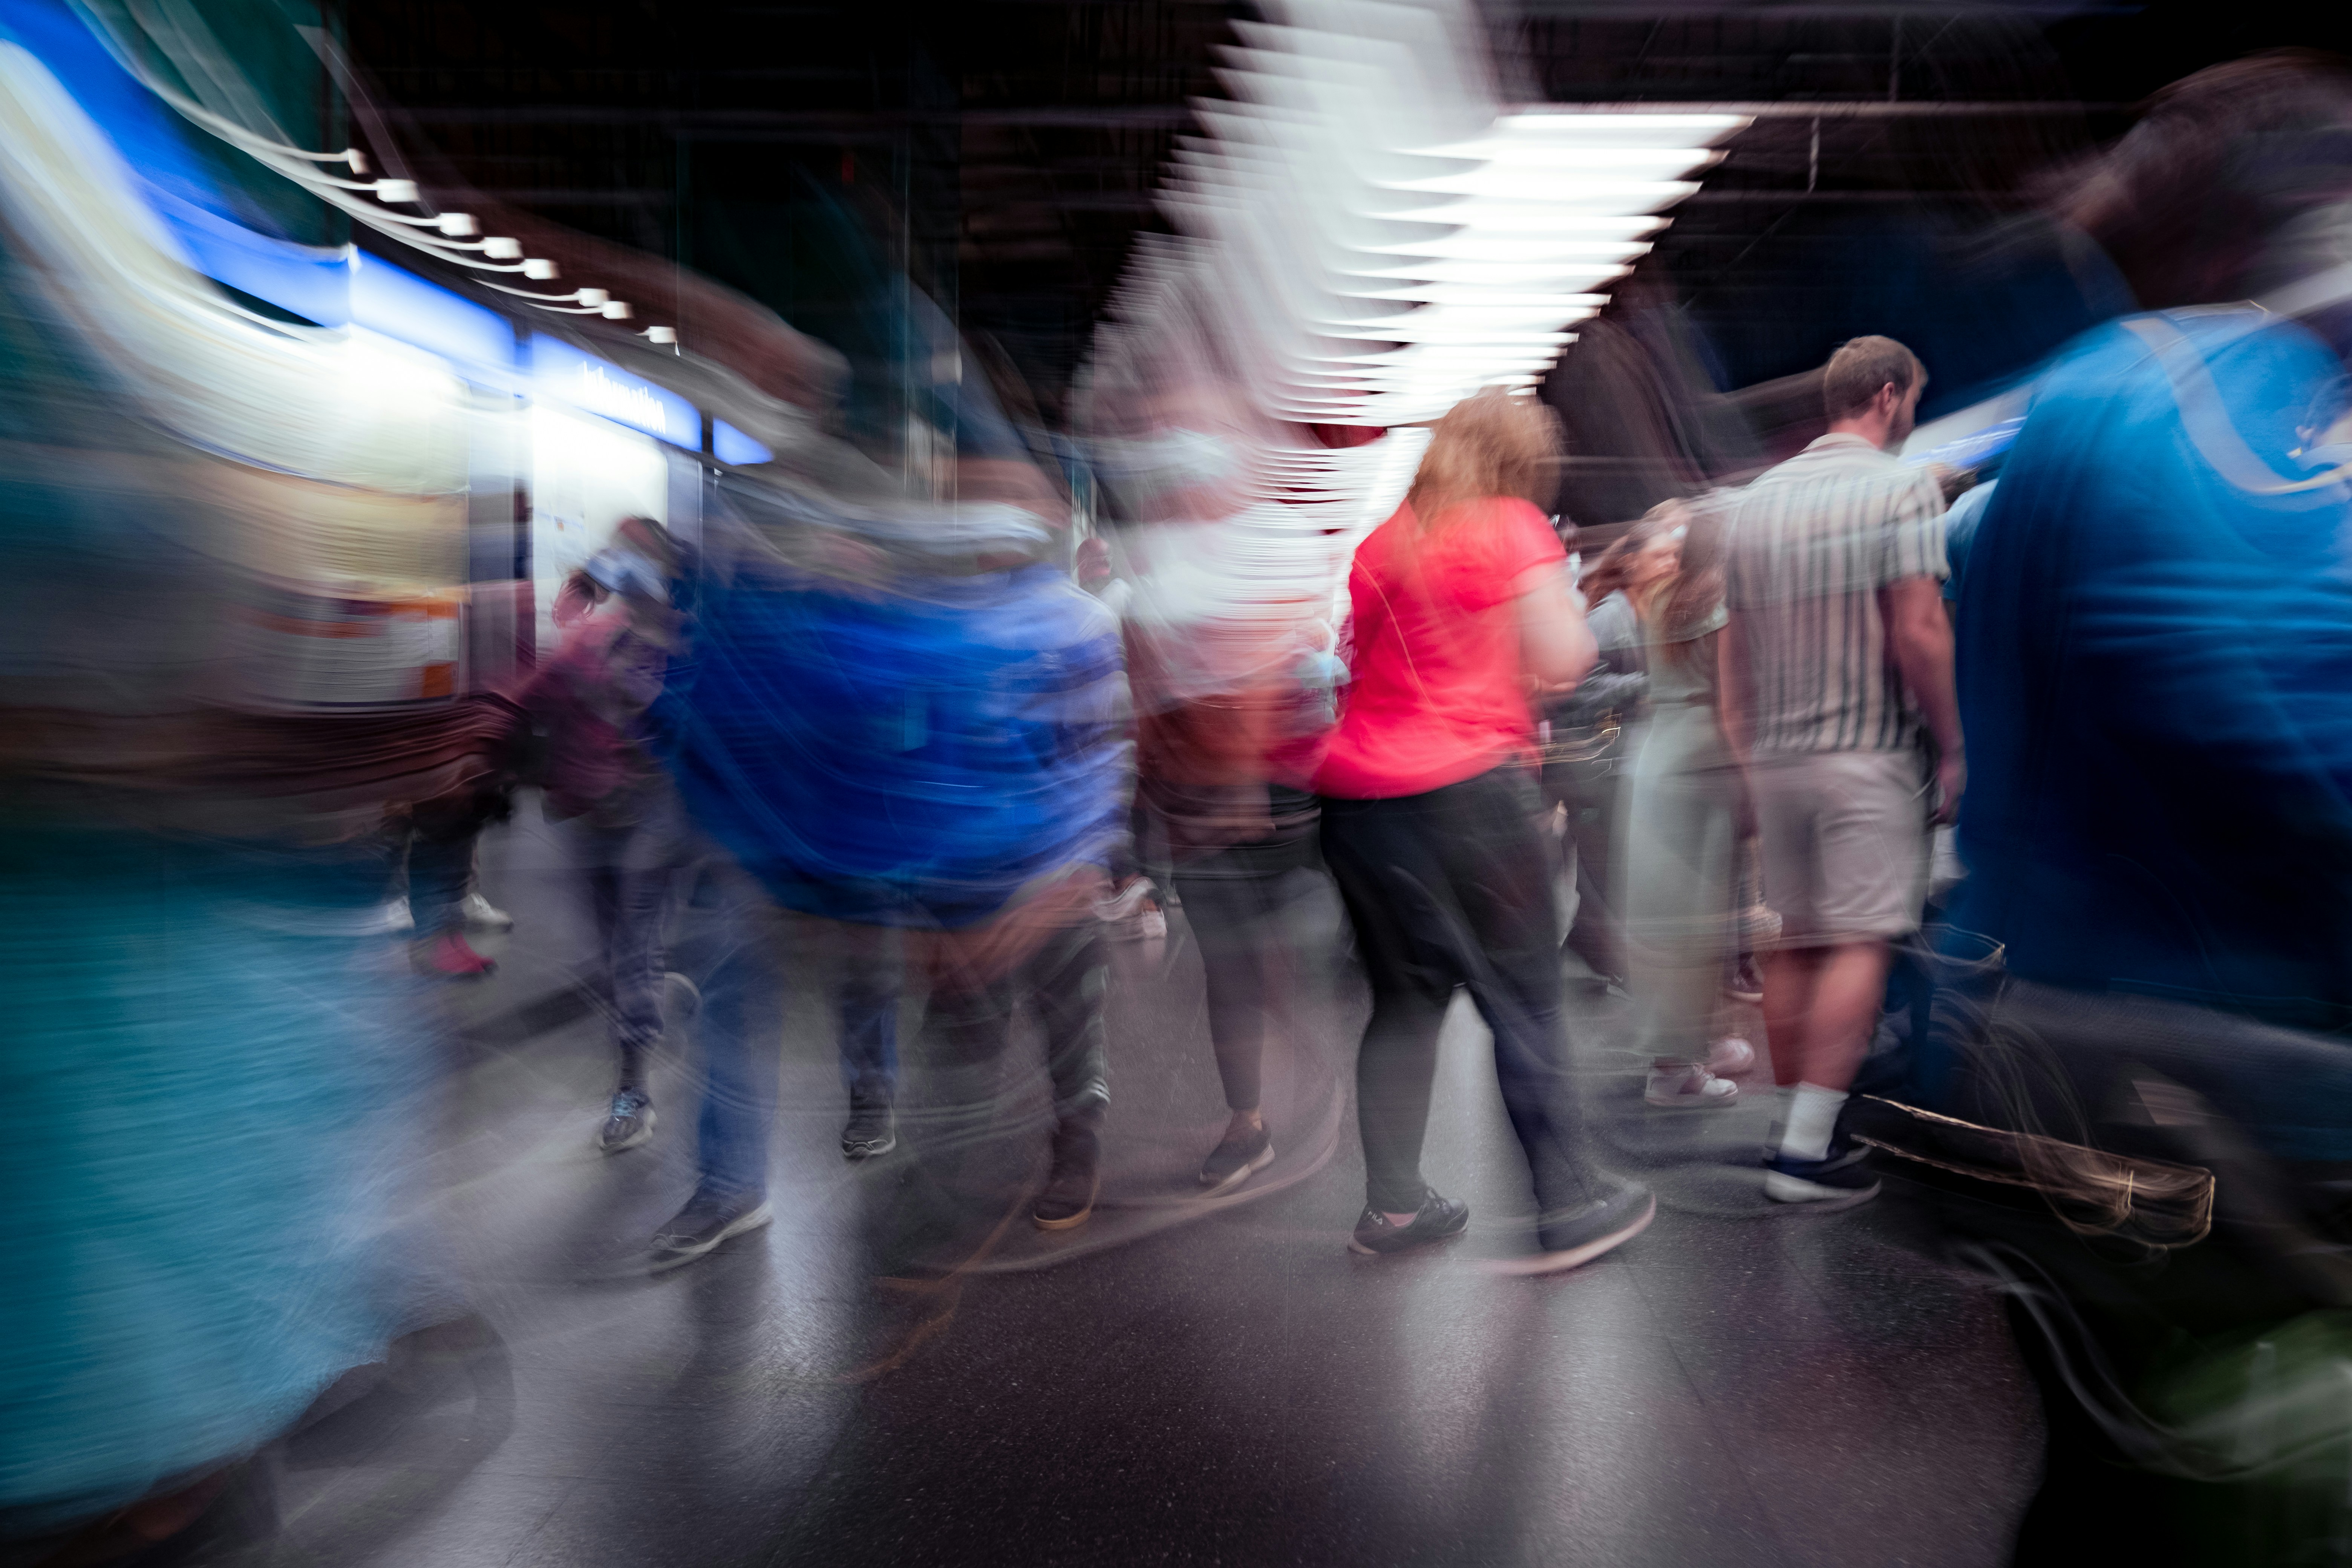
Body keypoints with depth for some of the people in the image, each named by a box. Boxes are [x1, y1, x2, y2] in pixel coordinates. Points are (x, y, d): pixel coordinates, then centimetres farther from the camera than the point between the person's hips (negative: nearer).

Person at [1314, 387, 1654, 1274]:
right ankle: (1565, 1202, 11)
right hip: (1466, 786, -6)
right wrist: (1565, 604, 15)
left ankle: (1393, 1204, 17)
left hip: (1357, 793, 6)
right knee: (1522, 998, 4)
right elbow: (1562, 662, -5)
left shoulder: (1380, 543, 17)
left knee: (1404, 1000, 13)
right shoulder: (1514, 528, 1)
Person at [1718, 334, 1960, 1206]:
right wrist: (1951, 747, -5)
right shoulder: (1903, 487, -6)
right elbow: (1919, 633, -15)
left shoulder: (1757, 500, 12)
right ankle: (1807, 1149, -8)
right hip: (1869, 752, -6)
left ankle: (1800, 1130, 21)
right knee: (1860, 945, -5)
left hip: (1775, 756, 6)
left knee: (1791, 946, 11)